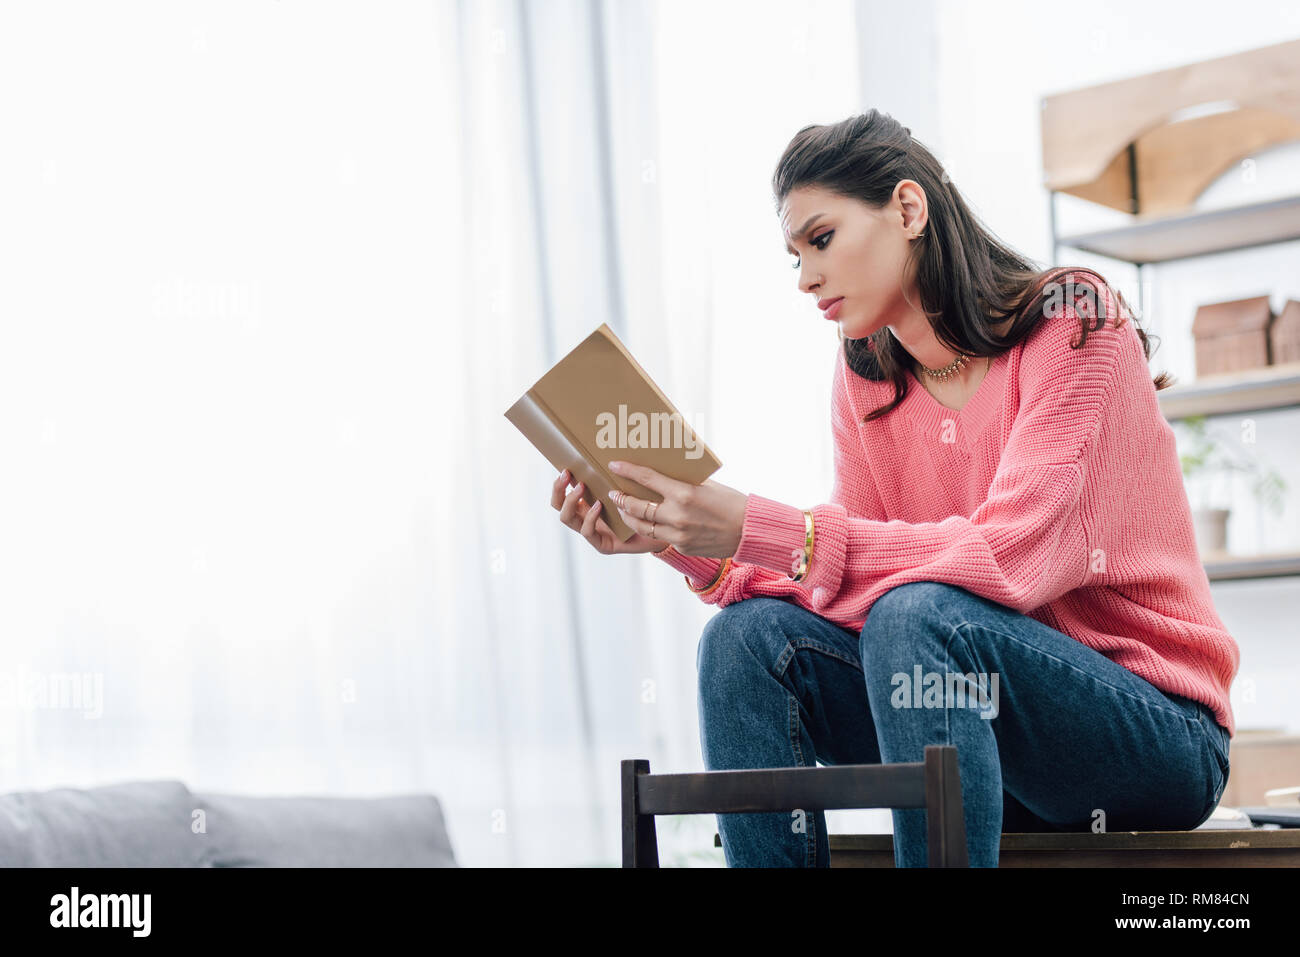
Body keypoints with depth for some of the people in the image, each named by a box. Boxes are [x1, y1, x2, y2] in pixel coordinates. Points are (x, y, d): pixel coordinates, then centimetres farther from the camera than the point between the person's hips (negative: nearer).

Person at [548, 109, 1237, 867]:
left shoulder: (1073, 323, -11)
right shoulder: (865, 380, 7)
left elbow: (1009, 559, -24)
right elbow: (858, 579, 0)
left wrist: (763, 529, -28)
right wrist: (684, 543, -14)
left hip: (1161, 734, -5)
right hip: (985, 715, 6)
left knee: (916, 616, -32)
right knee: (750, 637, -15)